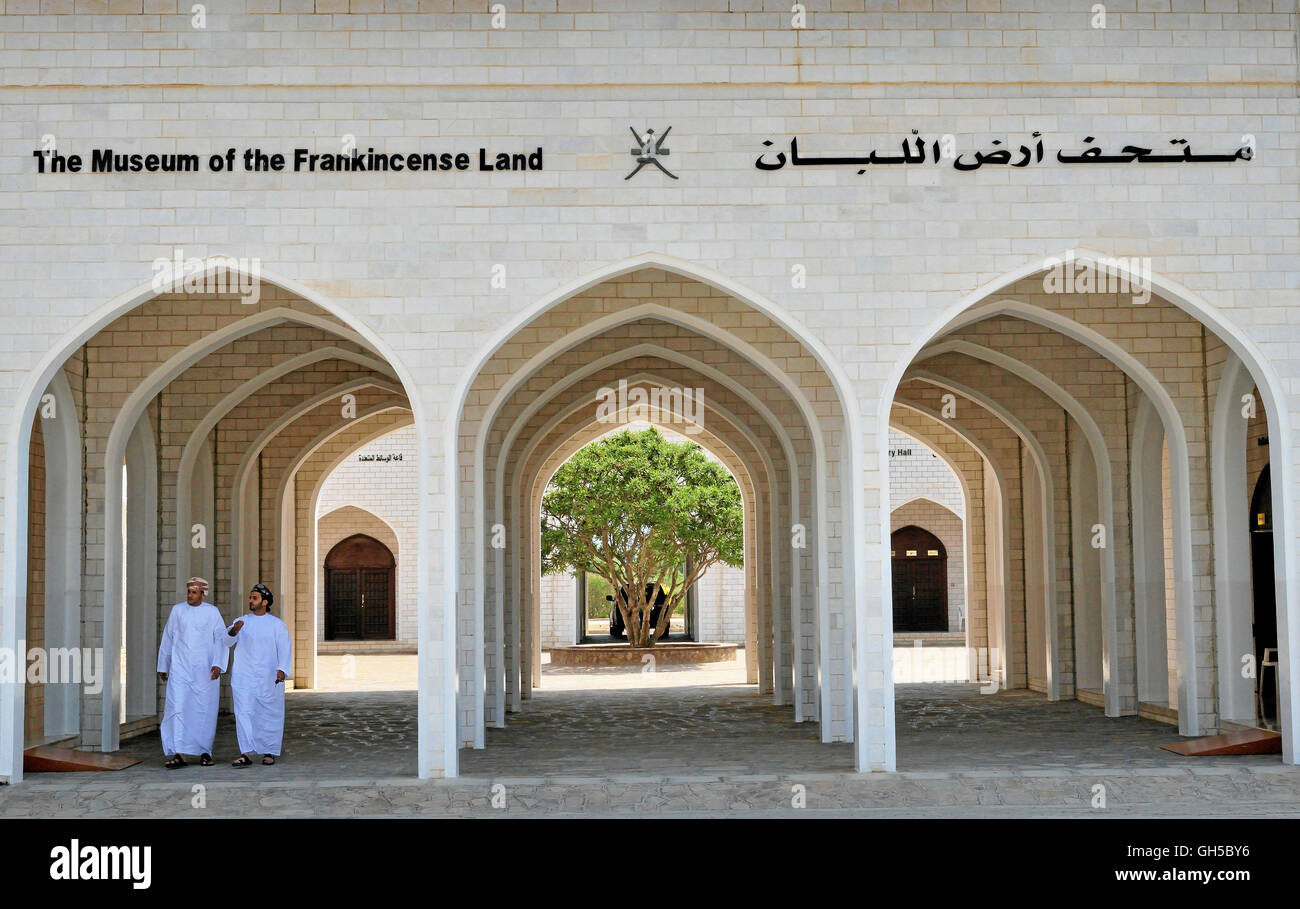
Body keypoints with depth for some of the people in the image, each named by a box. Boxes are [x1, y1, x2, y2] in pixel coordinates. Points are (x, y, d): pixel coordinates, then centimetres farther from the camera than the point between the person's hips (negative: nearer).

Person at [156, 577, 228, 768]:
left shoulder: (212, 612, 4)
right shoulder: (177, 610, 8)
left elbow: (221, 640, -1)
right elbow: (167, 639, 14)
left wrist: (218, 665, -13)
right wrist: (162, 666, 15)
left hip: (205, 670, -1)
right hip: (180, 668, 1)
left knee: (205, 710, 2)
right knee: (177, 707, -11)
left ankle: (205, 752, 14)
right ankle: (179, 755, -16)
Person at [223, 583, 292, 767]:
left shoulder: (277, 625, 4)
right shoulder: (242, 622, 10)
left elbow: (285, 650, -3)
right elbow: (226, 641, 0)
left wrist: (282, 670, -19)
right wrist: (234, 630, -23)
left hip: (268, 678, -1)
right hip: (243, 677, 1)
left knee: (269, 714, 3)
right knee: (243, 713, -8)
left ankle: (269, 752, 15)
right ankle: (245, 754, -11)